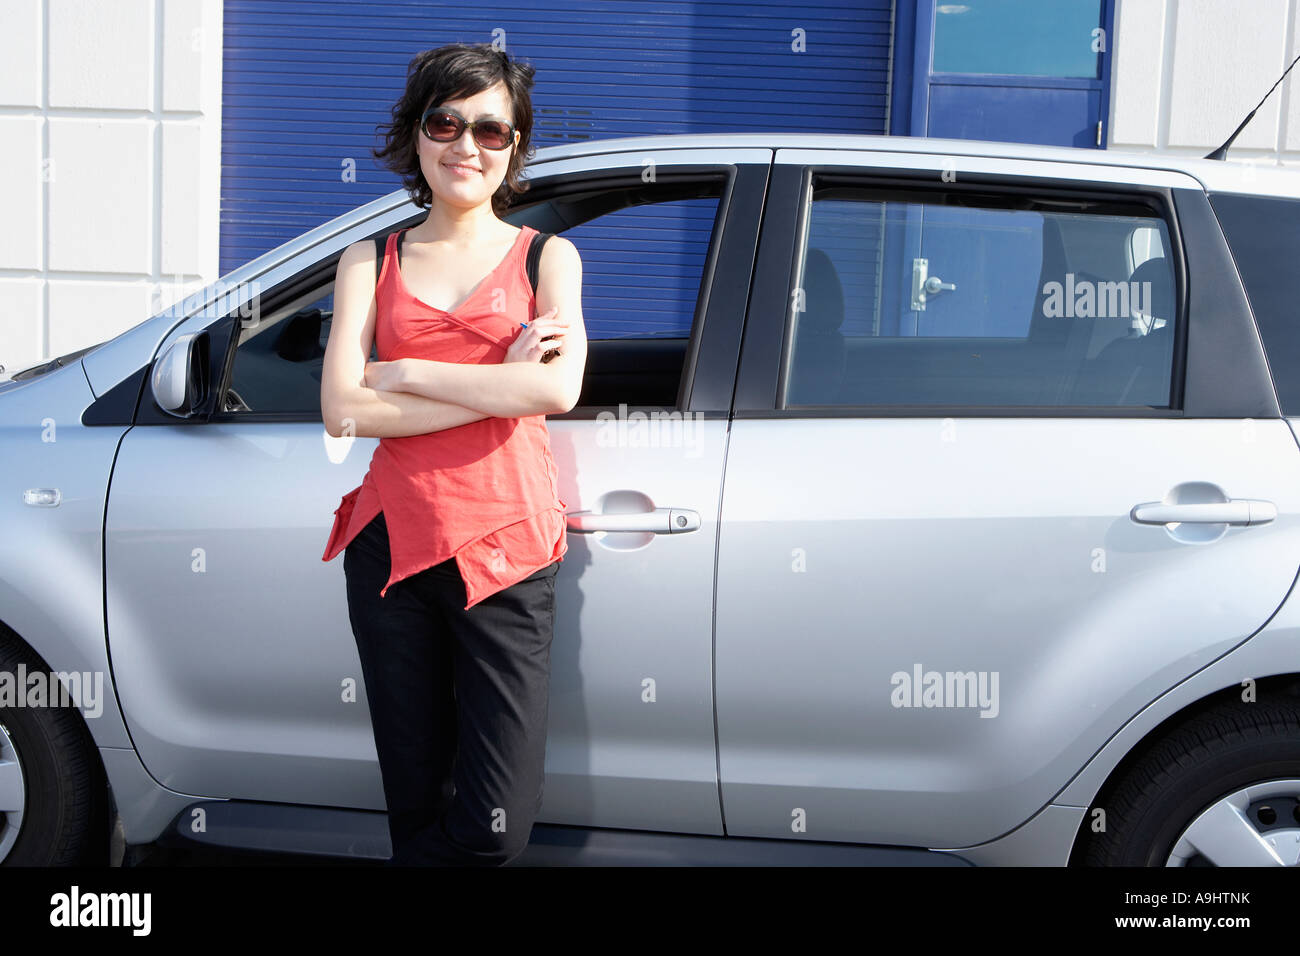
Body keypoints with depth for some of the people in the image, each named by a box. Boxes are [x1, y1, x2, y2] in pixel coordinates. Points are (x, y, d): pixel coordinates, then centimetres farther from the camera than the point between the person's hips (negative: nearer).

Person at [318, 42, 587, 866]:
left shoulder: (545, 256, 9)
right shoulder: (371, 261, 11)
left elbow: (558, 389, -10)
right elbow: (344, 411, -4)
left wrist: (406, 372, -7)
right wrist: (502, 384, -8)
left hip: (503, 549, -1)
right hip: (393, 542, 1)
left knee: (495, 828, -8)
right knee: (415, 809, 10)